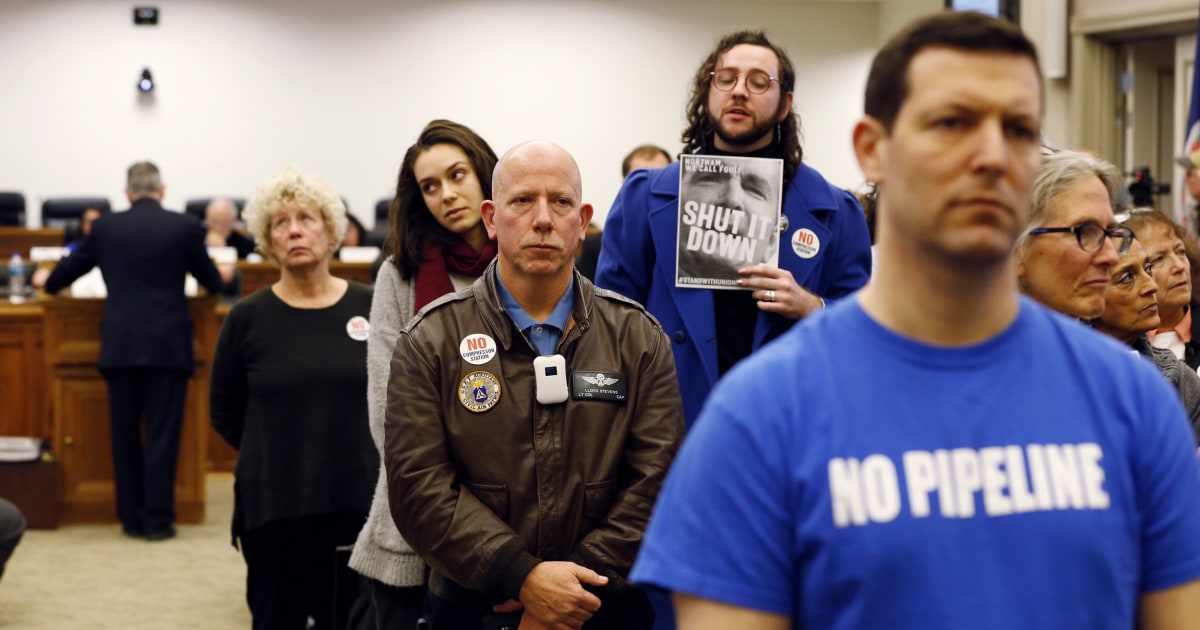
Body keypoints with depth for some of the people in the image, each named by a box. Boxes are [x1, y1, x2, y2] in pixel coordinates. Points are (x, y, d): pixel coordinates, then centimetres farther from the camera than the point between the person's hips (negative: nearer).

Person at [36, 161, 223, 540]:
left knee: (125, 434, 11)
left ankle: (131, 518, 15)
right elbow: (212, 283, 12)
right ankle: (157, 520, 2)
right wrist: (221, 276, 37)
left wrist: (48, 282, 41)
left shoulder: (105, 227, 3)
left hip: (120, 346, 2)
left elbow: (69, 270, 17)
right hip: (169, 345, -1)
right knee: (162, 435, 2)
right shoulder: (185, 227, 0)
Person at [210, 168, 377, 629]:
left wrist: (354, 451, 3)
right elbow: (224, 413, 9)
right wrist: (278, 452, 8)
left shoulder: (372, 308, -1)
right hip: (273, 508, 0)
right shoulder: (248, 318, -1)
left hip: (359, 503, 0)